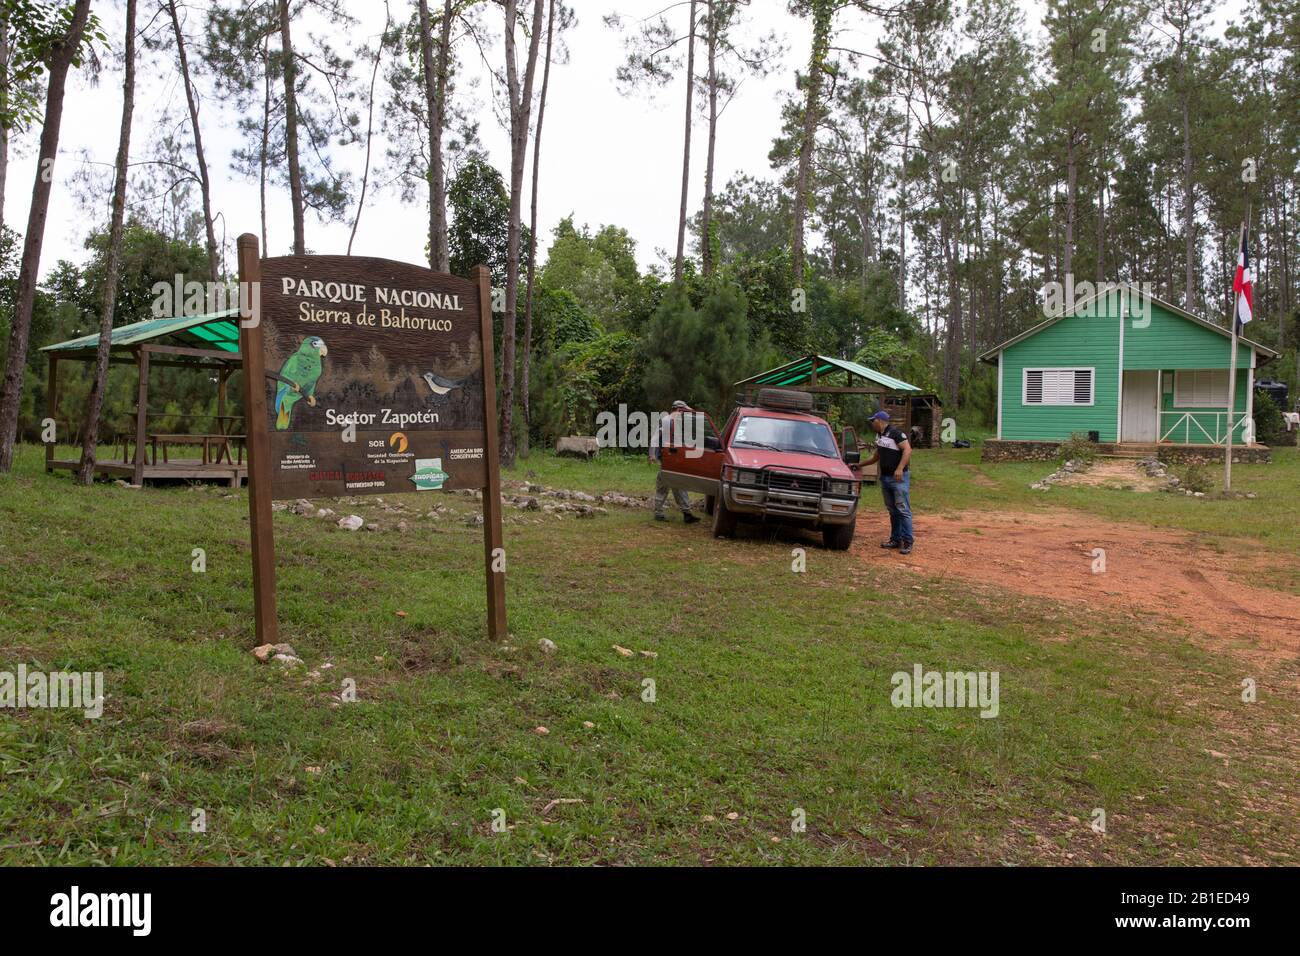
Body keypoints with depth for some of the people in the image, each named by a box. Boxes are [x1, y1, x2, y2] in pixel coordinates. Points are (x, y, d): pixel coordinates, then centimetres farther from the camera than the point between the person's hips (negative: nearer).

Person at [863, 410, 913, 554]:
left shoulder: (895, 432, -10)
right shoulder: (879, 436, 17)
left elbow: (908, 450, -19)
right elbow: (876, 457, 29)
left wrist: (900, 468, -27)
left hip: (898, 478, -9)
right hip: (885, 477, 9)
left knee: (903, 510, -8)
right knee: (892, 511, 11)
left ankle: (907, 542, -8)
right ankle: (895, 539, 16)